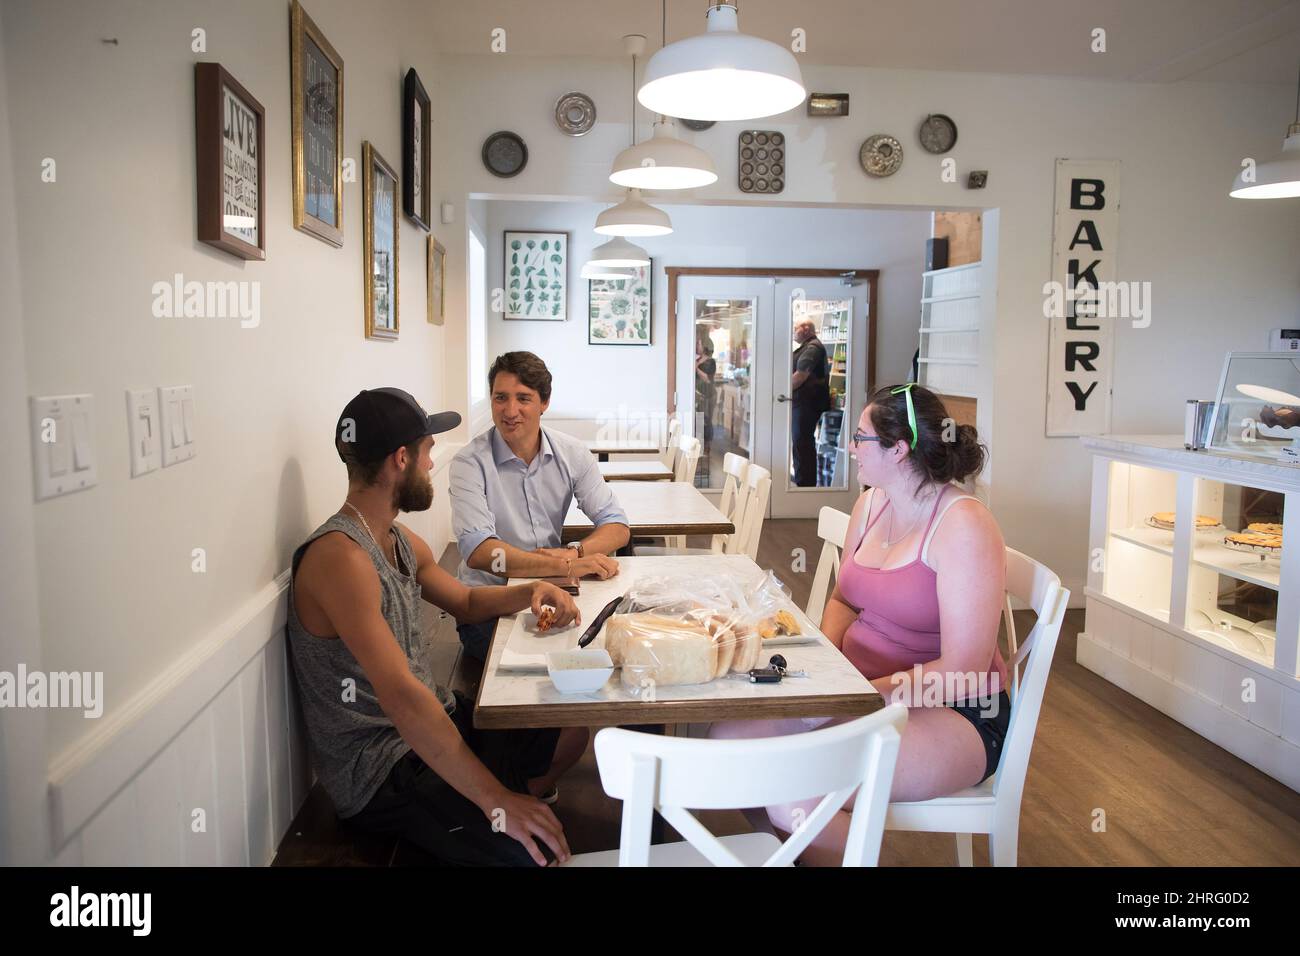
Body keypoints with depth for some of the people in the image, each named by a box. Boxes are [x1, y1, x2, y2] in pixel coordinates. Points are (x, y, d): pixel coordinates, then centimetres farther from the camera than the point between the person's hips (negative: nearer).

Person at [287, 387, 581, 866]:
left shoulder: (401, 541, 7)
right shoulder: (340, 557, -24)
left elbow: (465, 601, 23)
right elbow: (402, 698, -33)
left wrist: (530, 592, 1)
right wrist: (496, 803, -34)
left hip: (431, 723, 9)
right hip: (377, 771, -9)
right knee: (536, 849, -24)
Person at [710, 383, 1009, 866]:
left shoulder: (964, 525, -18)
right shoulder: (871, 502, 6)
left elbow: (961, 671, -20)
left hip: (950, 712, -7)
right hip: (862, 686, 8)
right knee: (730, 737, -11)